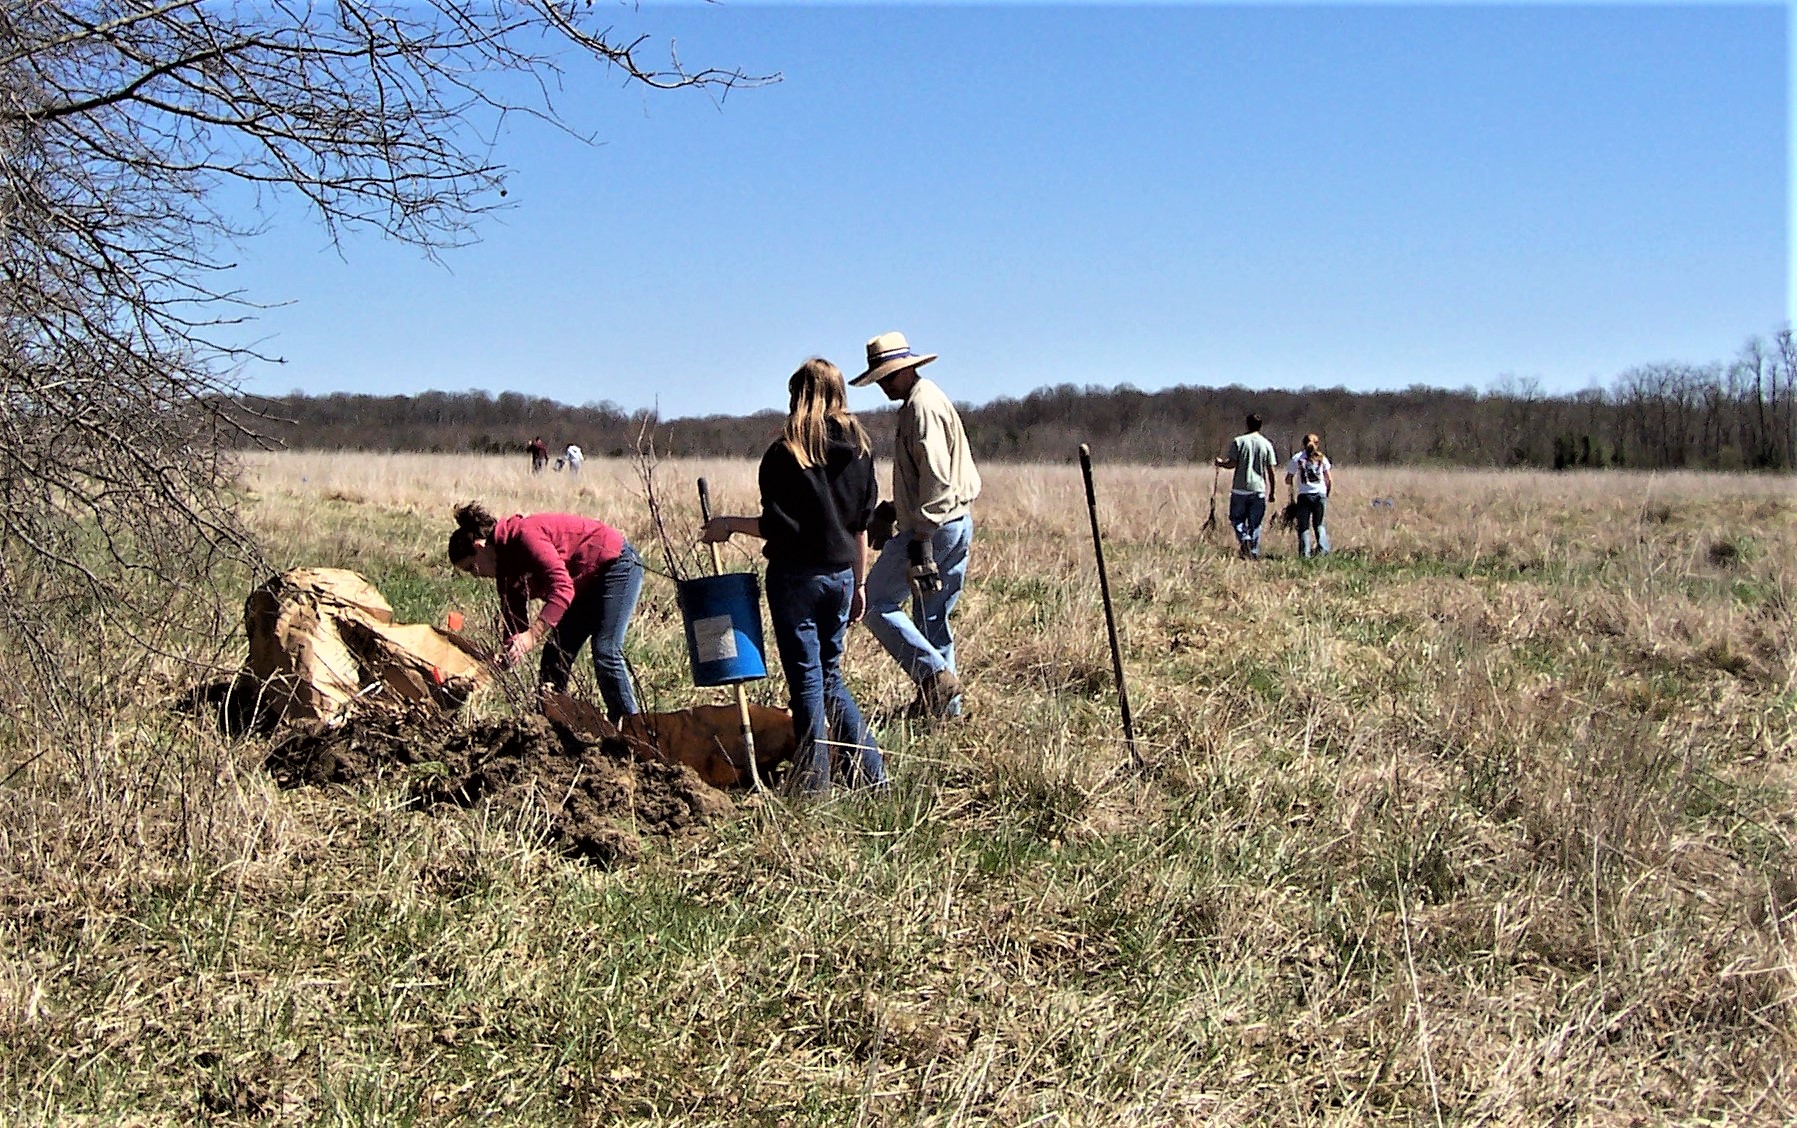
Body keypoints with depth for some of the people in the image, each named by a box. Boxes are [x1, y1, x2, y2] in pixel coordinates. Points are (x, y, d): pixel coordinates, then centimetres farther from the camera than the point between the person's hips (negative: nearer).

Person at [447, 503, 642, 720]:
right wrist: (508, 652, -10)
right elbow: (514, 620, 6)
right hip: (588, 583, 10)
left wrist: (533, 635, -42)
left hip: (617, 565, -10)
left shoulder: (524, 535, -28)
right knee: (555, 654, 4)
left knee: (605, 653, -18)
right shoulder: (506, 567, 2)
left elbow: (562, 588, -37)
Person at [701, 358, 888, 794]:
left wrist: (730, 525, 0)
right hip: (841, 575, 6)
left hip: (796, 577, -6)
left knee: (806, 679, 3)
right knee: (830, 675, 18)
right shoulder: (859, 450, 5)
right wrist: (859, 584, 17)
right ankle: (873, 773, 17)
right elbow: (861, 525, 9)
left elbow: (778, 526, -16)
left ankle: (815, 785, 7)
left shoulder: (786, 453, -13)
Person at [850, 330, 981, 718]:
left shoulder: (922, 405, -14)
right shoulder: (928, 399, 19)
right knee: (934, 617, 14)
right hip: (960, 523, 10)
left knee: (876, 602, -4)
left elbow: (936, 478, -22)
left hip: (935, 526, -10)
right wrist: (896, 509, 23)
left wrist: (920, 539, -25)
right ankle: (945, 702, 17)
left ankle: (935, 674, -9)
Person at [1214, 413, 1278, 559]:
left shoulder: (1238, 441, -3)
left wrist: (1220, 463, 13)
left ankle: (1244, 538, -19)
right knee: (1255, 523, 9)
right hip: (1258, 489, 2)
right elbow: (1270, 470, 3)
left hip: (1240, 488, -2)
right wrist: (1272, 491, 10)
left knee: (1237, 519, 8)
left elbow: (1231, 464, -9)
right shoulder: (1266, 444, 3)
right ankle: (1254, 553, 8)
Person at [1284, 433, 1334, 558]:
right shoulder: (1322, 458, 8)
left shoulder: (1297, 458, 5)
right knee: (1319, 524, 14)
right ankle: (1322, 548, -2)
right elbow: (1329, 480, 6)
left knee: (1303, 526, 3)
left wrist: (1292, 496, 15)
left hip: (1304, 495, -1)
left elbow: (1288, 479, 3)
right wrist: (1328, 495, 15)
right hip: (1320, 495, 1)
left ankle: (1305, 553, -7)